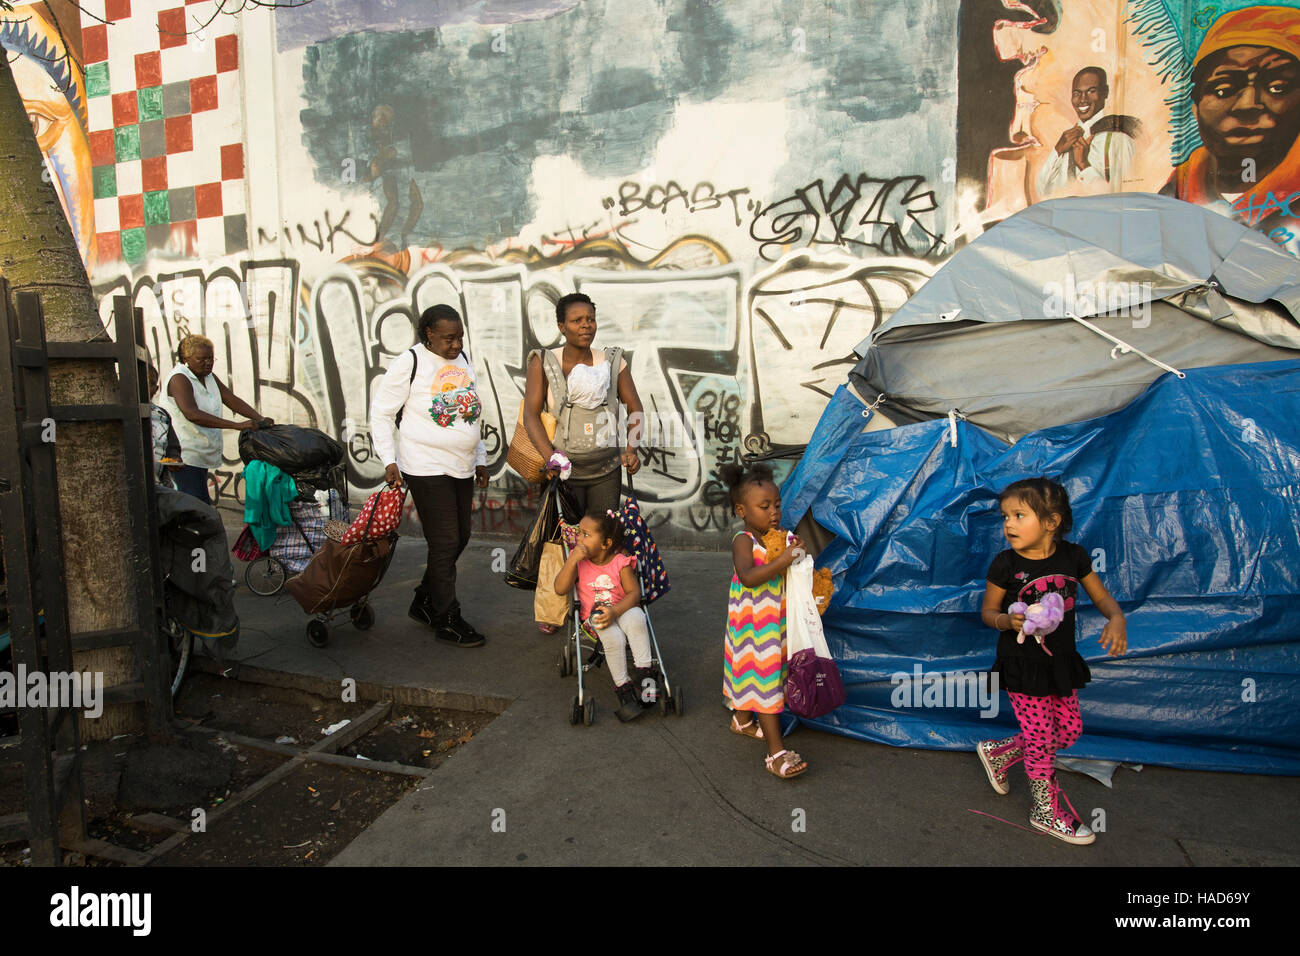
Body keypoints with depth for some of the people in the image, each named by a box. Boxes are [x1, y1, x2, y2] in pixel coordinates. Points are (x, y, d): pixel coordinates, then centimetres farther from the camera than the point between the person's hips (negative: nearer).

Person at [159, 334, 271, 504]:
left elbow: (232, 400, 10)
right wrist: (236, 425, -33)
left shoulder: (209, 377, 12)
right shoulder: (178, 379, -14)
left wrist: (260, 419, -9)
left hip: (202, 457, 8)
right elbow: (192, 414, -27)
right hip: (184, 458, -8)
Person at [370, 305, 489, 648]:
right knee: (445, 542, -4)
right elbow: (381, 412, -6)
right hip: (426, 467, -7)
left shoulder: (463, 359, 11)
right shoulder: (410, 362, -10)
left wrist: (480, 459, 18)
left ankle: (424, 604, 29)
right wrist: (389, 460, -13)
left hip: (461, 466, 7)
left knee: (460, 538, 12)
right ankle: (447, 620, 9)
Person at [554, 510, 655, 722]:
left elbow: (634, 592, -10)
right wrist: (572, 560, -24)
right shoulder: (578, 560, -3)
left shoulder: (620, 562, -7)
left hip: (622, 610, 0)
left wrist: (614, 611, -27)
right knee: (613, 637, -31)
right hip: (594, 615, 0)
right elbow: (560, 589, -12)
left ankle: (645, 672, -25)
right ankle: (623, 687, -16)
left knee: (636, 618, -35)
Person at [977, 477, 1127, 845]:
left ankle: (998, 752, 32)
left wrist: (1116, 619, -15)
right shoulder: (1005, 565, -14)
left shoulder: (1073, 557, -6)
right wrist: (1008, 621, -25)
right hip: (1021, 664, -4)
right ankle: (1047, 809, 23)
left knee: (1070, 728, 13)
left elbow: (1102, 596, 6)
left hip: (1060, 661, 5)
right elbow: (988, 611, -3)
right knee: (1040, 736, 2)